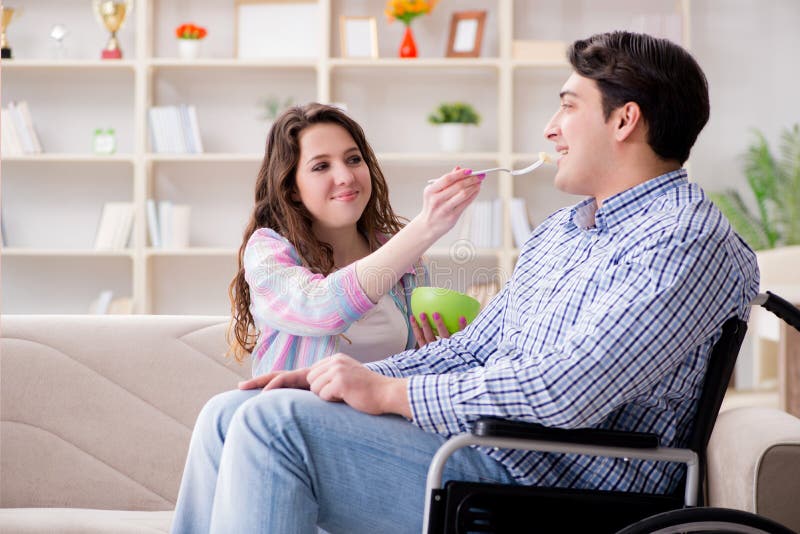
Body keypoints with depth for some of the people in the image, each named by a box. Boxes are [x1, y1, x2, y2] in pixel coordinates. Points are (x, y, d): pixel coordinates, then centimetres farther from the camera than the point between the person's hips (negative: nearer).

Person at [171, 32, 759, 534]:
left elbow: (567, 391, -25)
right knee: (229, 414, 6)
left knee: (275, 421, -22)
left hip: (546, 481, -10)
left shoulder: (686, 239, -13)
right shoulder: (557, 232, 21)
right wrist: (339, 378, 9)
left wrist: (389, 391, -17)